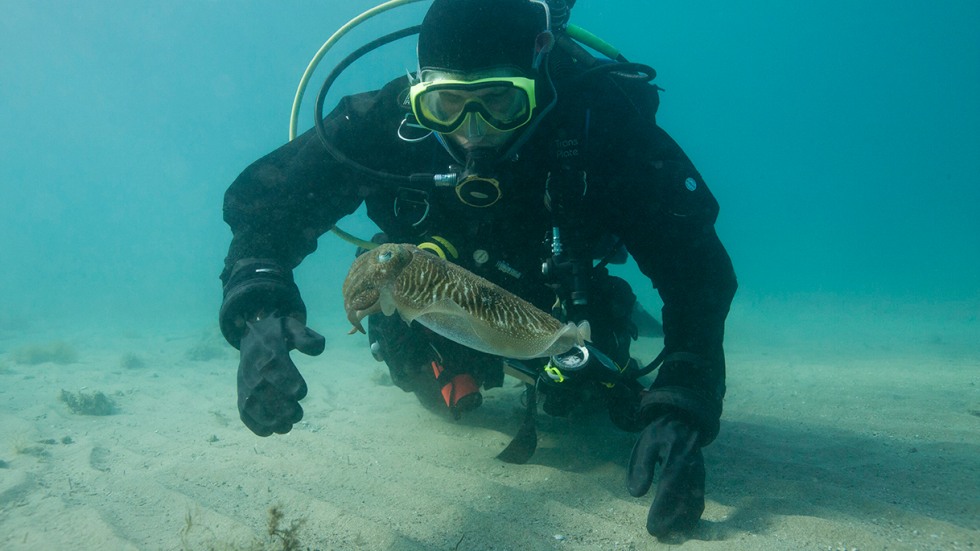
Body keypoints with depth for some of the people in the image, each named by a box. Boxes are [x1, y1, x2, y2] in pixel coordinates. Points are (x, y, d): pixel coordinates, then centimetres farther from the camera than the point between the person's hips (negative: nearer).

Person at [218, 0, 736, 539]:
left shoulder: (604, 122, -37)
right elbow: (265, 196, -29)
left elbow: (697, 269, -35)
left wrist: (681, 411, -48)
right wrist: (258, 310, -49)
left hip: (557, 312, 0)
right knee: (448, 401, 18)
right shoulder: (391, 120, -34)